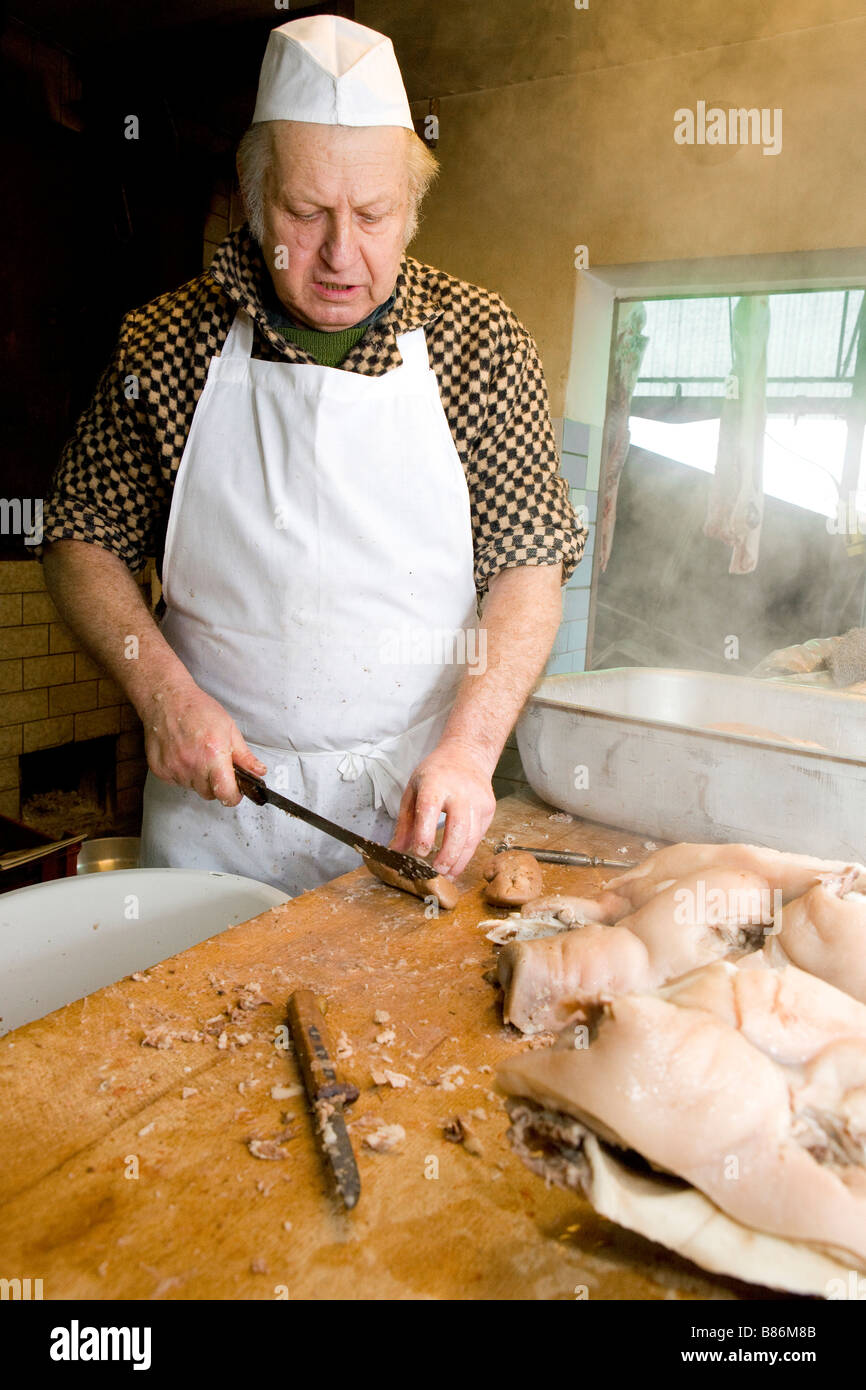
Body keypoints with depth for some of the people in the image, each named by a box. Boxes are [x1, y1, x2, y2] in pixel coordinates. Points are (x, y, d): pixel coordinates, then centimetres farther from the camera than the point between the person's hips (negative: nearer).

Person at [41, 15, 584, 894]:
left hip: (421, 799, 0)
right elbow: (83, 543, 3)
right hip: (215, 791, 1)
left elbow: (529, 567, -6)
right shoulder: (165, 345, -5)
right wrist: (162, 690, -13)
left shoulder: (481, 343, -5)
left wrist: (469, 749, -18)